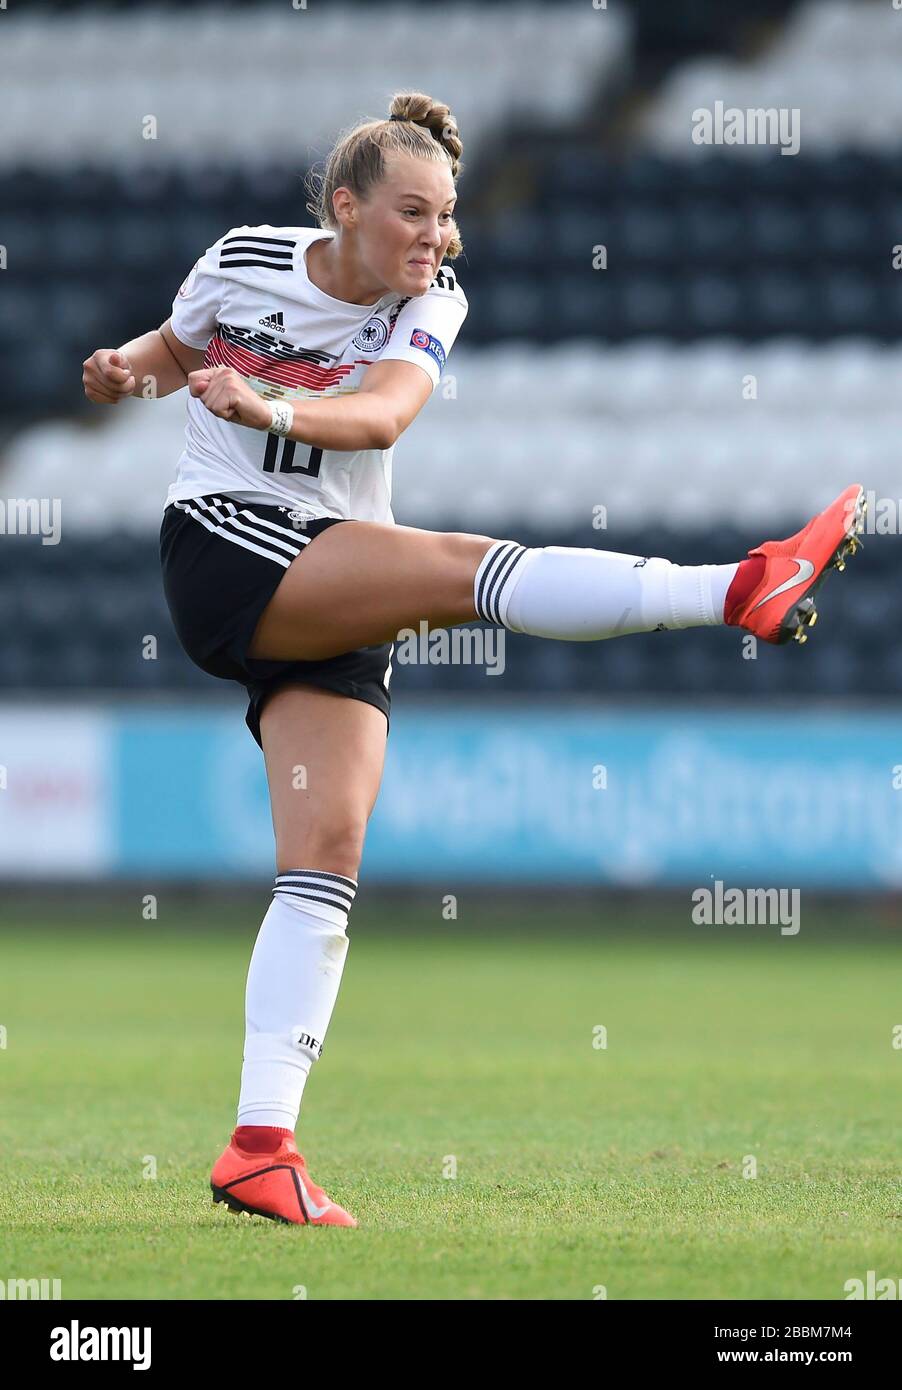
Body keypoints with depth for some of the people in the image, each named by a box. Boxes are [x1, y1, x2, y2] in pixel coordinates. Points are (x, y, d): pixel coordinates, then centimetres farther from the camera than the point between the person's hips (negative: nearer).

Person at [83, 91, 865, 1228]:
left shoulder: (429, 303, 1)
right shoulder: (242, 263, -1)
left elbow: (383, 413, -21)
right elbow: (175, 348, 22)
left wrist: (271, 409, -38)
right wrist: (128, 369, 0)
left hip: (335, 602, 4)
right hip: (222, 547, -4)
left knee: (329, 848, -10)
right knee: (466, 564, -27)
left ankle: (260, 1147, -15)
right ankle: (743, 591, -43)